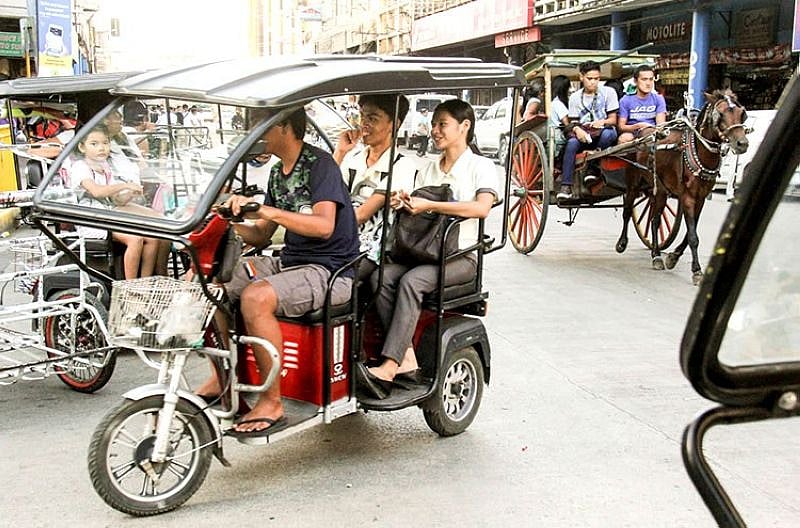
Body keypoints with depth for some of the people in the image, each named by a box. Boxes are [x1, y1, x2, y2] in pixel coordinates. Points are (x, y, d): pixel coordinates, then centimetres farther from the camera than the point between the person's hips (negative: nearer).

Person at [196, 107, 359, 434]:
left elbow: (324, 226, -25)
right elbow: (261, 235, 16)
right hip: (288, 261, 9)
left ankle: (272, 402, -22)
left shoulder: (319, 163, -11)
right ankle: (221, 376, 8)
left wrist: (269, 211, -33)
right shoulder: (278, 173, 15)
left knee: (256, 297, -34)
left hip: (329, 269, -9)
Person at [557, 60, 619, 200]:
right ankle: (566, 186, -36)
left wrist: (603, 122, -20)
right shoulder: (575, 97, 12)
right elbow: (573, 122, 9)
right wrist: (576, 129, -16)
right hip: (583, 133, 1)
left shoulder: (608, 92, 6)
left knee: (608, 133, -38)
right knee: (572, 143, -33)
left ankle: (593, 169, -27)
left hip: (603, 132, -1)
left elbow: (613, 119, 3)